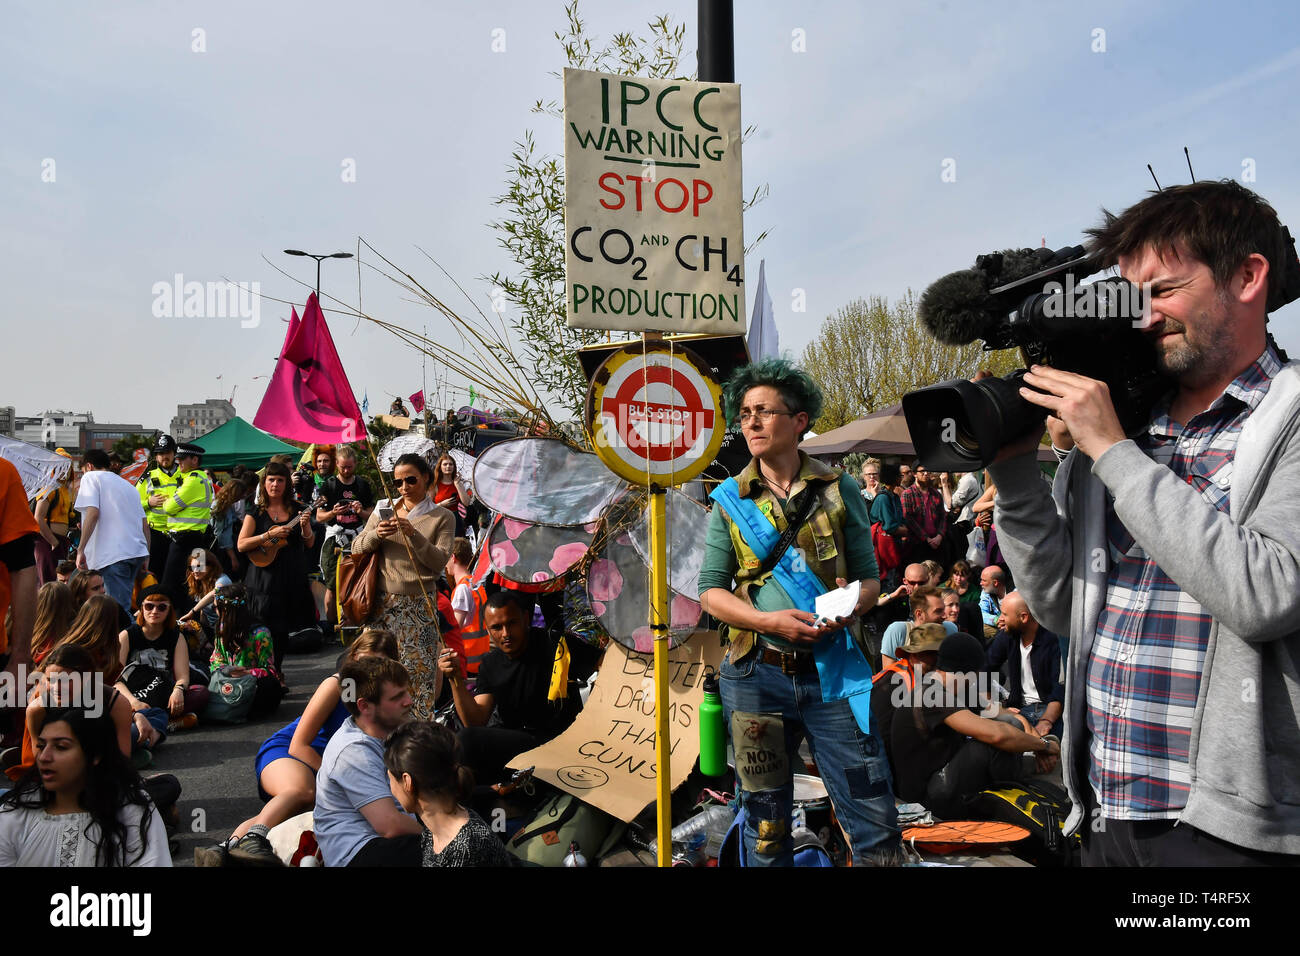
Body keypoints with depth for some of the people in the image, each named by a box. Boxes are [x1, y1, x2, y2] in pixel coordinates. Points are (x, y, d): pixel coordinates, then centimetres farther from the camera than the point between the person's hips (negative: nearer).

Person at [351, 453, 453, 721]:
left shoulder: (442, 517, 3)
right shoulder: (384, 510, 11)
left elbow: (439, 561, -7)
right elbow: (356, 548, 8)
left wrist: (413, 534, -19)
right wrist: (375, 535, -12)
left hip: (420, 606, -2)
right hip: (383, 603, 3)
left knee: (418, 671, -5)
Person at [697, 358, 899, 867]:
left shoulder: (839, 490, 4)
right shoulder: (730, 499, 4)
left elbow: (869, 577, 7)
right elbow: (711, 590, 2)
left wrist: (849, 603, -15)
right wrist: (770, 620, -14)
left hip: (831, 672, 0)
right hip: (756, 674, 0)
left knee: (876, 822, -1)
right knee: (766, 821, 11)